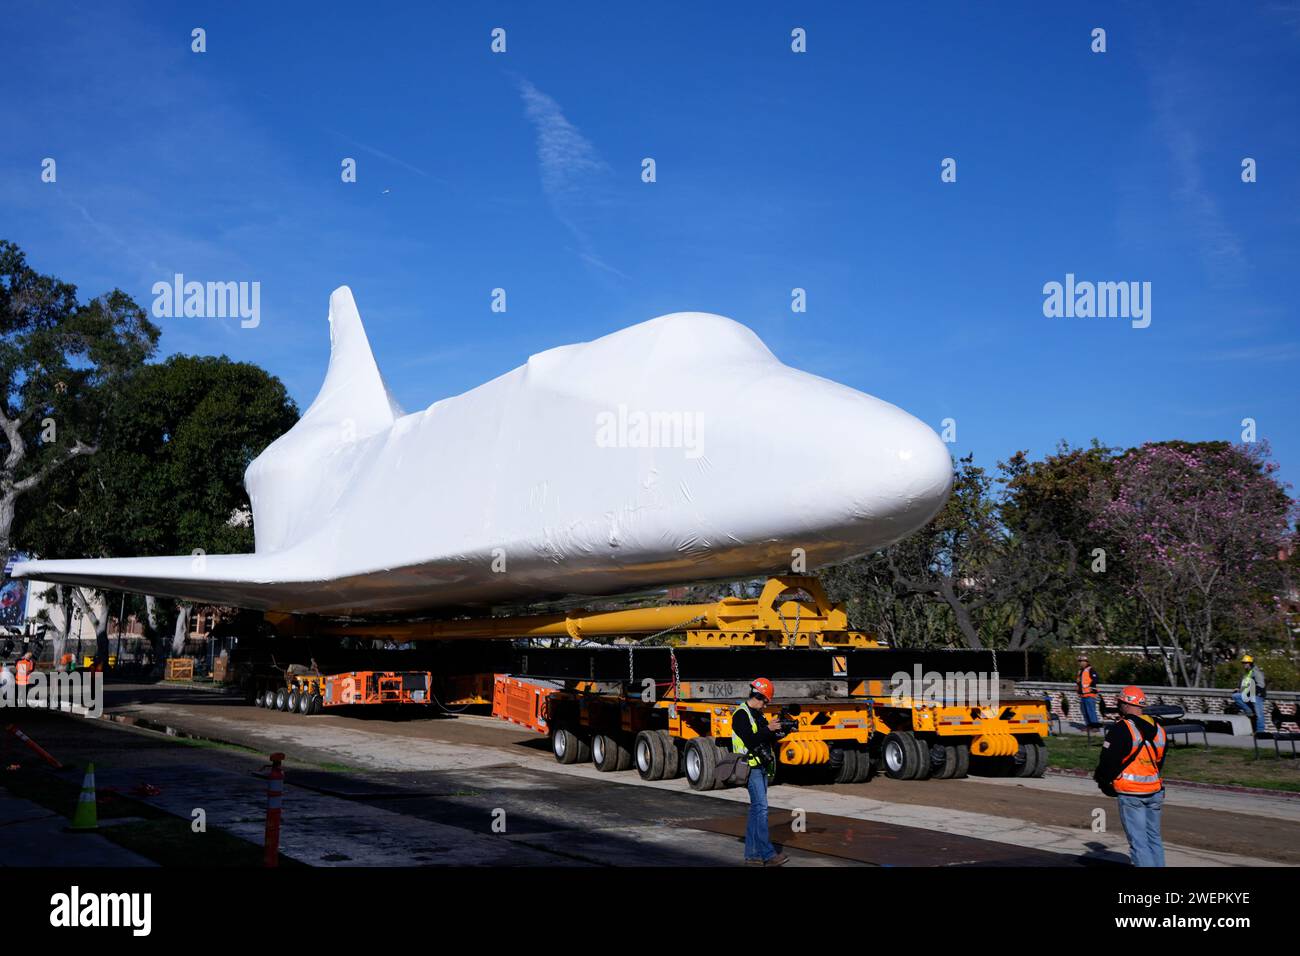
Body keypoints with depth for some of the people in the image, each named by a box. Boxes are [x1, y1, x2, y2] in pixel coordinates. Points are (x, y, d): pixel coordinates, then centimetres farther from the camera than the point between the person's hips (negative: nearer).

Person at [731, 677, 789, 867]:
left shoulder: (758, 715, 18)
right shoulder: (741, 715, -10)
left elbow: (768, 741, 16)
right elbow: (750, 741, -20)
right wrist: (768, 729, -20)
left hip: (761, 768, 9)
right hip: (751, 768, -9)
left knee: (756, 810, 8)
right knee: (761, 808, -14)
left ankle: (752, 855, 11)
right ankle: (768, 855, -16)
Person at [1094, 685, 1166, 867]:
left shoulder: (1121, 729, -15)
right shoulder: (1157, 730, 10)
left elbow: (1108, 761, -15)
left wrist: (1102, 780, 3)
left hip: (1130, 795, -7)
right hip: (1154, 791, 7)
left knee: (1138, 841, -3)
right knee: (1154, 838, 16)